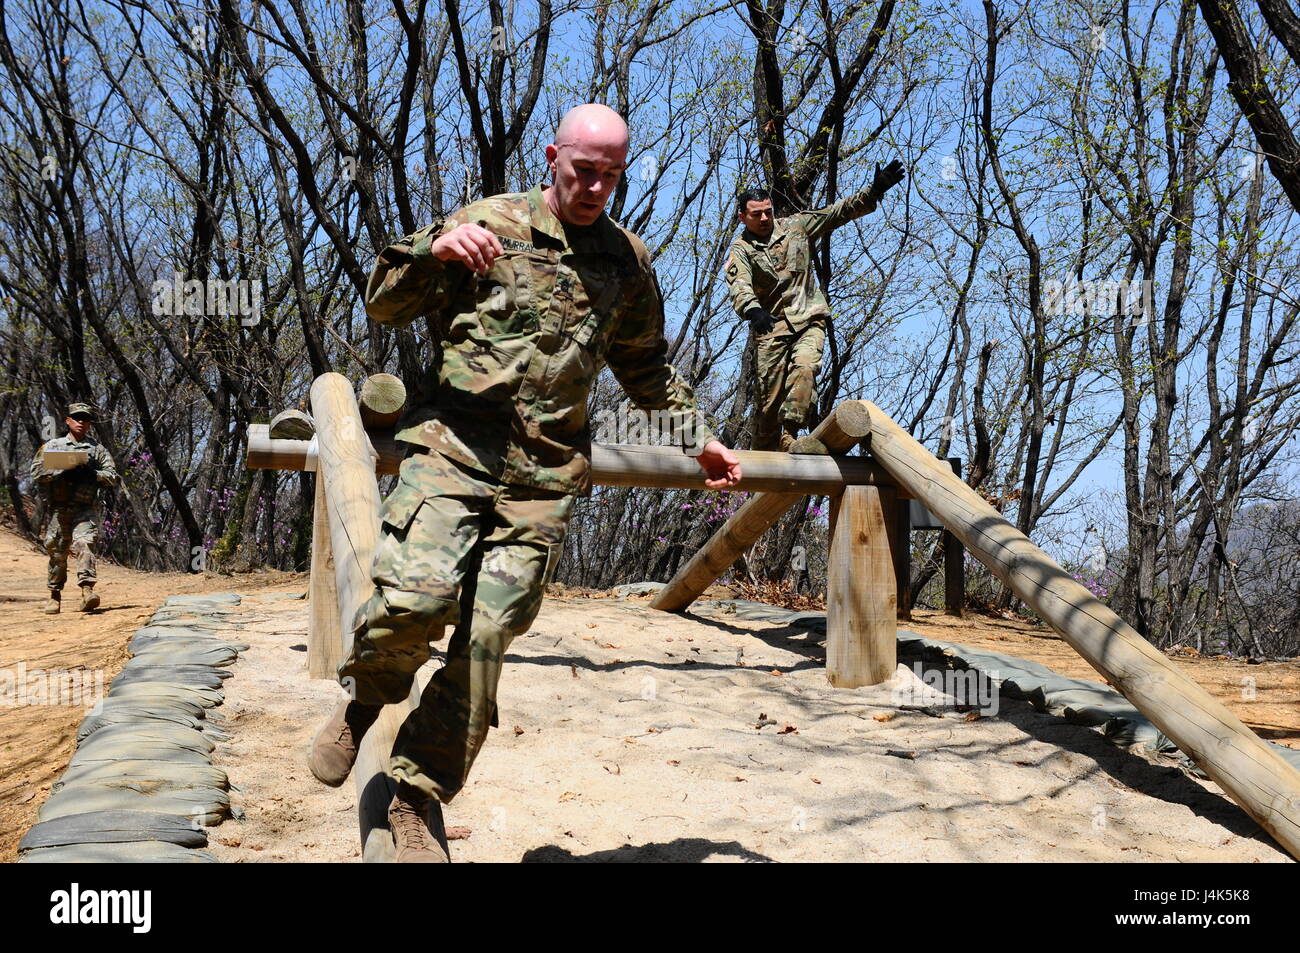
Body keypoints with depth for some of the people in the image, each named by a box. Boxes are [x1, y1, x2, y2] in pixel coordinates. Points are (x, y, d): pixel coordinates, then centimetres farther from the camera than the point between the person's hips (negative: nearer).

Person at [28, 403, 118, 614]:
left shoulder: (97, 448, 11)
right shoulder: (52, 446, 11)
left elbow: (112, 477, 6)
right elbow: (36, 472, 1)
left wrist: (92, 474, -13)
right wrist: (63, 472, -13)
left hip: (86, 508, -1)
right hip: (59, 508, 2)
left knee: (84, 544, -20)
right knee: (57, 551, 6)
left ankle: (87, 590, -29)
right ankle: (55, 595, 18)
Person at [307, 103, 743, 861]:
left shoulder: (629, 262, 17)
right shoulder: (490, 222, 6)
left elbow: (647, 366, 31)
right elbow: (386, 304, 6)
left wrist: (696, 436, 23)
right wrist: (434, 248, -12)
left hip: (545, 474, 2)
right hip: (454, 447, -2)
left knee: (485, 636, -7)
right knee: (416, 595, -23)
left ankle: (418, 797, 8)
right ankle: (366, 698, 10)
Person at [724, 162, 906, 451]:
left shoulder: (796, 226, 11)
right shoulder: (741, 250, 1)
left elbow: (838, 212, 11)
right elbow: (739, 285, -19)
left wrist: (874, 192, 0)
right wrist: (752, 310, -40)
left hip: (809, 321, 2)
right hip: (770, 327, -2)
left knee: (804, 367, -27)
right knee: (769, 400, -5)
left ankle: (789, 434, -32)